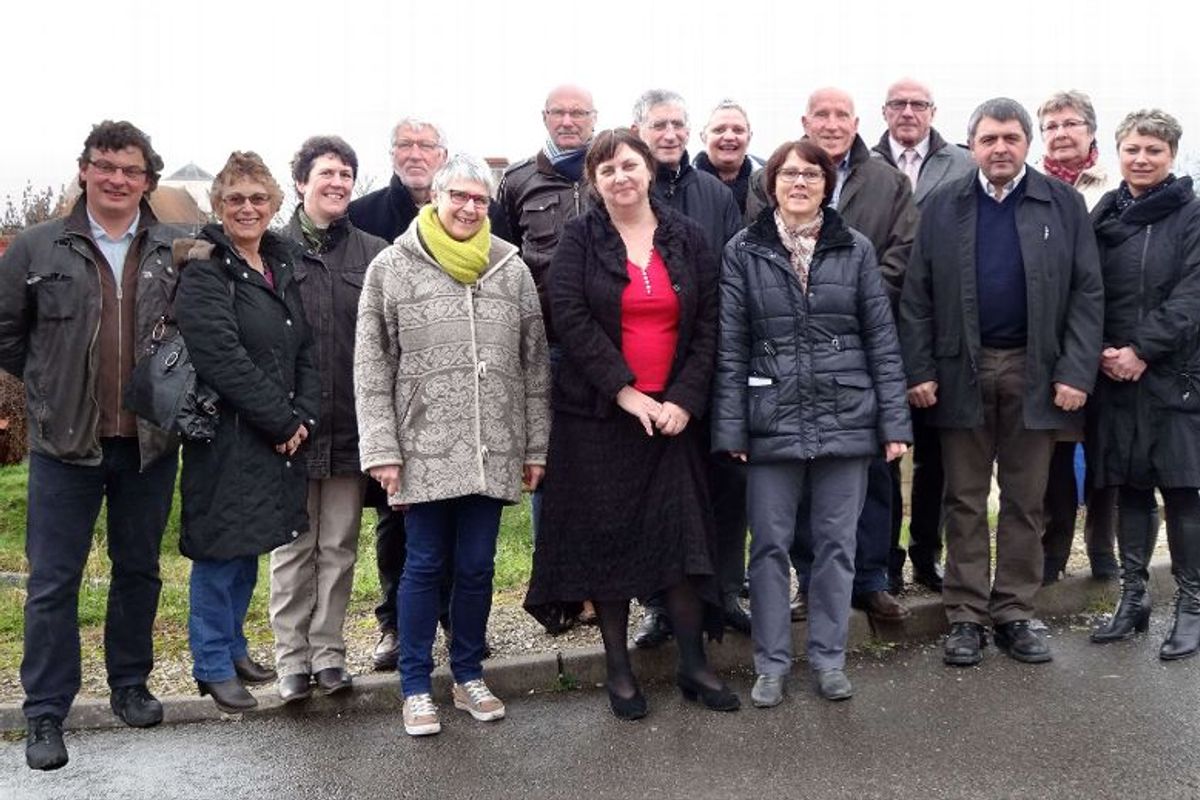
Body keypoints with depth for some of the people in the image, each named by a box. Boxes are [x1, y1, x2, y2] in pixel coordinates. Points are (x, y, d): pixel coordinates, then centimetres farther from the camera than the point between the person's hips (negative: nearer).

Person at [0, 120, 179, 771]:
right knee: (53, 582, 4)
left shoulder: (176, 252, 1)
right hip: (66, 443, -1)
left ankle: (129, 685, 31)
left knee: (139, 571, 14)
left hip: (149, 443, 1)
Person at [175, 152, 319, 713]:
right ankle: (213, 666, 18)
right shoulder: (204, 272, -10)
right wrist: (283, 420, -16)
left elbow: (305, 350, 10)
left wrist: (305, 415, -4)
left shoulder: (282, 266, 13)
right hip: (226, 436, -7)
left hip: (278, 437, 7)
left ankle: (232, 646, 33)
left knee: (249, 548, 17)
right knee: (222, 551, 3)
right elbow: (222, 359, -19)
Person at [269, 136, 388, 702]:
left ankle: (328, 652, 23)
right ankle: (292, 656, 20)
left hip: (351, 426, 1)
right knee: (293, 546, 8)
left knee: (339, 547, 10)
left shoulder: (375, 256, 4)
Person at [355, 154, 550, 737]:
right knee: (424, 565, 7)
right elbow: (372, 367, -2)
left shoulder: (512, 268, 7)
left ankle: (469, 675, 29)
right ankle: (416, 687, 22)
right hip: (424, 448, -2)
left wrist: (536, 445, 6)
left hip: (494, 450, 3)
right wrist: (382, 448, -7)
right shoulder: (392, 267, 0)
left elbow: (535, 364, 8)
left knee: (477, 566, 11)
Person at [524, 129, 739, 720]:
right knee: (606, 537, 5)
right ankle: (618, 668, 18)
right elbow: (571, 320, -10)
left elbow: (708, 324, 4)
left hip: (670, 413, 2)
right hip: (597, 414, -1)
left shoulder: (687, 239, 8)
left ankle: (694, 665, 16)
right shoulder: (579, 239, 1)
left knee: (681, 532, 2)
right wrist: (626, 391, -15)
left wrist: (684, 399, -7)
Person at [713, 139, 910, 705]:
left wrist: (894, 421, 0)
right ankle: (771, 663, 21)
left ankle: (828, 658, 24)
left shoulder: (855, 249, 5)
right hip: (773, 420, -1)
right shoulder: (743, 252, 2)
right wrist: (730, 428, -5)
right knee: (769, 545, 7)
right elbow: (729, 348, 0)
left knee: (836, 544, 9)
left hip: (845, 419, 1)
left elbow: (882, 339, 4)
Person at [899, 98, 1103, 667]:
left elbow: (1087, 293, 0)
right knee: (964, 502, 6)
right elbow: (917, 297, 1)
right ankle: (966, 616, 16)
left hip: (1035, 372, 0)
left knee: (1025, 503, 9)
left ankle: (1013, 613, 21)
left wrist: (1076, 373, -8)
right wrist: (918, 372, -7)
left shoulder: (1063, 204, 4)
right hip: (962, 371, 0)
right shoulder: (942, 206, 4)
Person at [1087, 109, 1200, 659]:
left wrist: (1142, 350, -16)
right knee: (1129, 488, 10)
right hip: (1114, 375, 3)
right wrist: (1100, 353, -7)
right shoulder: (1102, 216, 11)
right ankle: (1132, 597, 21)